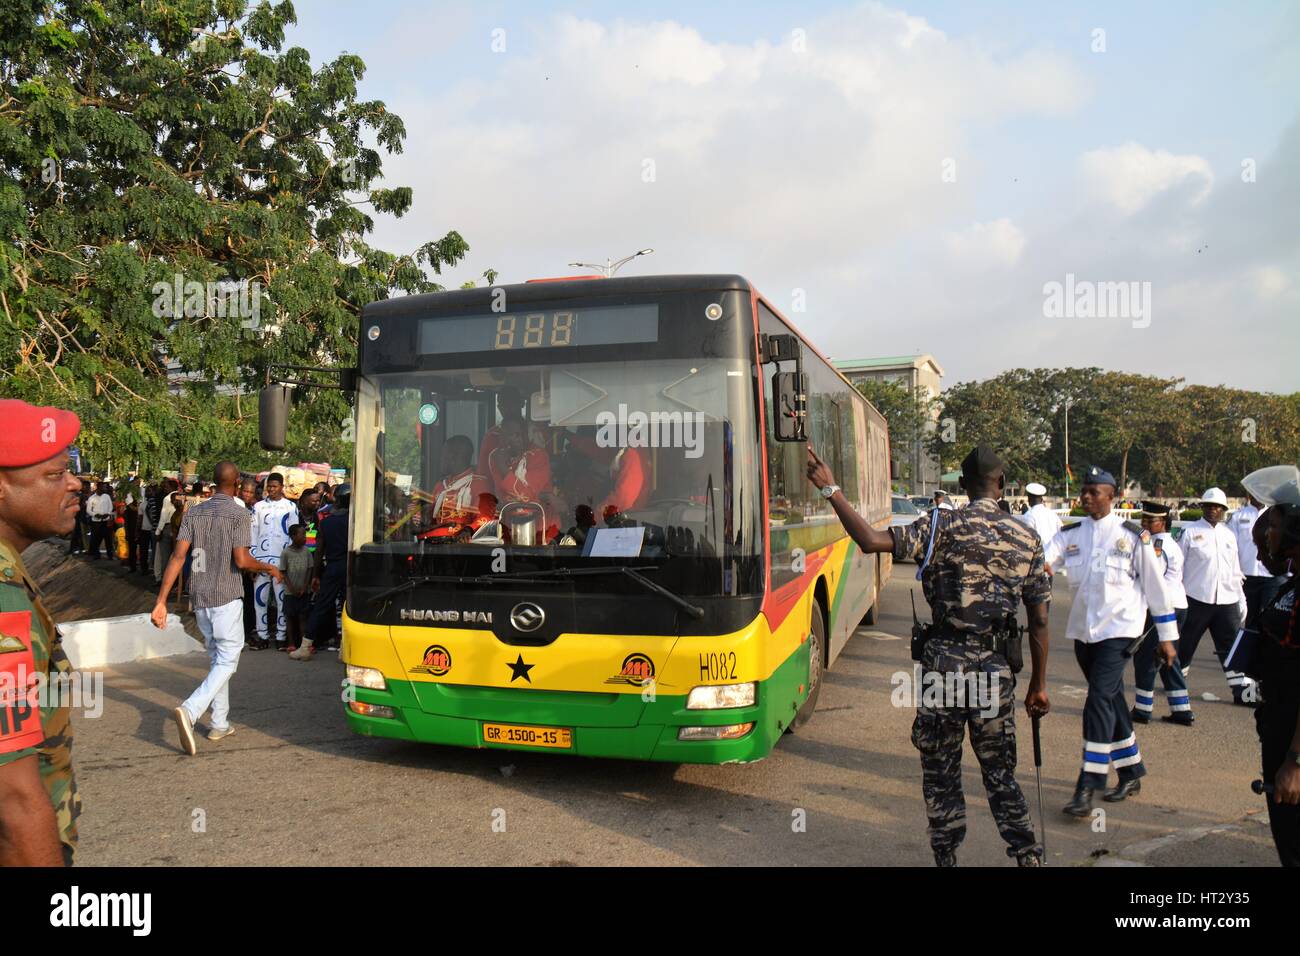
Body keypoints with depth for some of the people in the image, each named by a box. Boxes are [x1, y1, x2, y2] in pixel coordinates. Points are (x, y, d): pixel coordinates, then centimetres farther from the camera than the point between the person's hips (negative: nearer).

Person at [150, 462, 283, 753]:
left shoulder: (193, 513, 7)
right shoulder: (238, 514, -10)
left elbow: (178, 556, -1)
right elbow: (242, 561, -18)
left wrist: (161, 601, -2)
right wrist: (269, 568, 2)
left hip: (199, 598, 6)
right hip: (227, 597, -6)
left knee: (216, 658, 18)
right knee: (227, 661, 0)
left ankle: (220, 723, 21)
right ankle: (190, 710, -21)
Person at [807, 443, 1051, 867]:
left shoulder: (943, 525, -9)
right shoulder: (1027, 538, 3)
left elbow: (871, 541, -20)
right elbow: (1039, 621, 4)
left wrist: (831, 490, -13)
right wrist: (1038, 684, 13)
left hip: (946, 660, -3)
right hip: (997, 668, 3)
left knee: (940, 769, 11)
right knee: (1000, 772, 17)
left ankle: (947, 855, 20)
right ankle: (1029, 855, 19)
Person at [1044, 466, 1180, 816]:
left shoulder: (1133, 536, -3)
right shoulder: (1071, 534, 6)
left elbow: (1155, 586, 1)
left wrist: (1167, 637, 2)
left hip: (1117, 629, -5)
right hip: (1083, 630, 5)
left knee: (1100, 700, -14)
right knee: (1111, 700, 16)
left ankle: (1088, 787, -11)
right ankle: (1131, 773, 32)